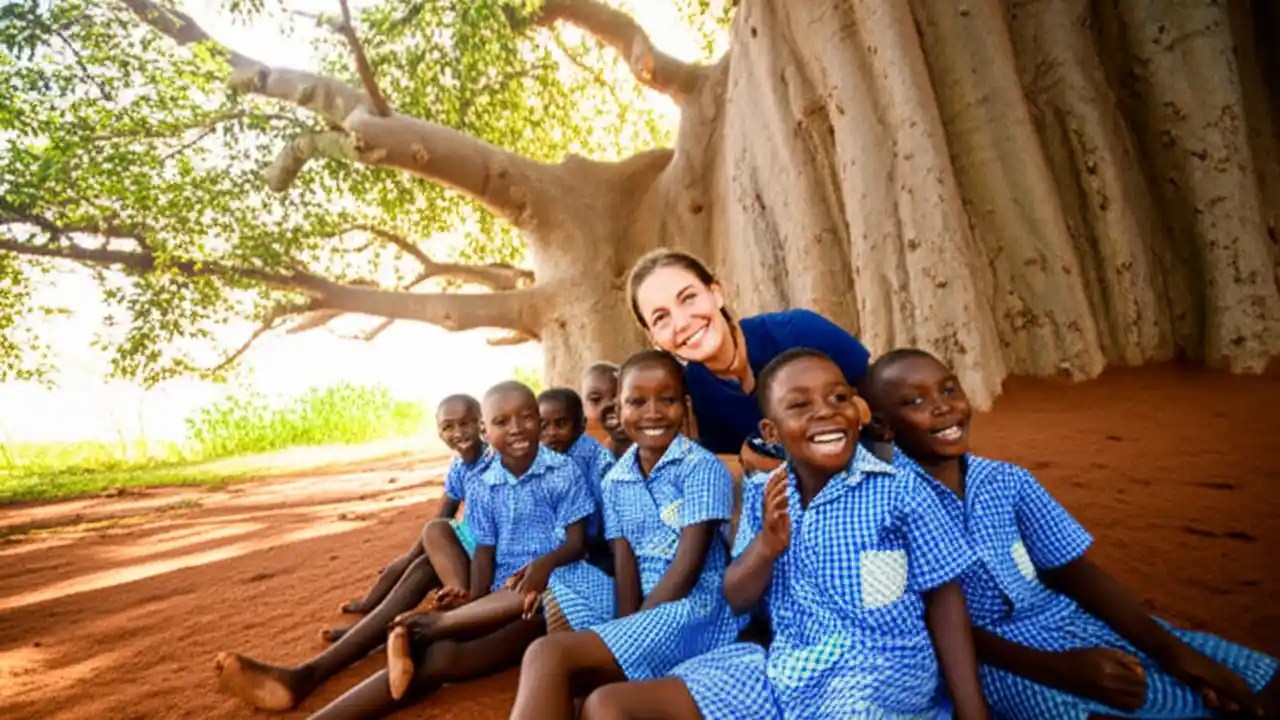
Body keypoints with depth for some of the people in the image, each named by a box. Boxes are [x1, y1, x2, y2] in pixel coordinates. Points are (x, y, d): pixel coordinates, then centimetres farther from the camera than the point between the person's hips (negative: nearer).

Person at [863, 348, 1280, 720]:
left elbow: (1074, 569, 5)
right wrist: (1055, 668, -22)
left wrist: (1169, 649, -9)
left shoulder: (1007, 480, 5)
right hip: (988, 656, -6)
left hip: (1066, 619, 7)